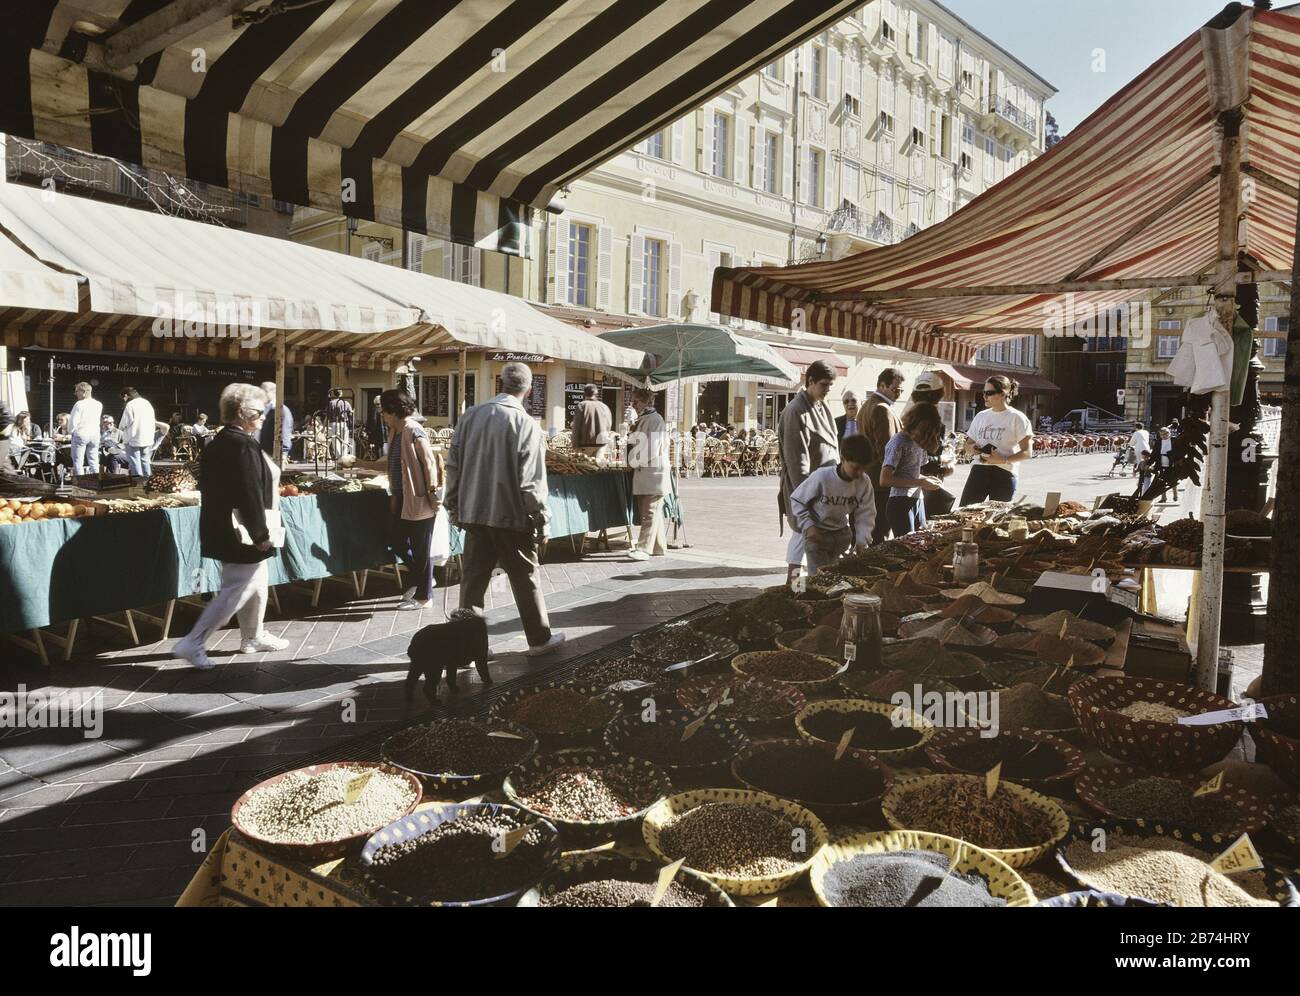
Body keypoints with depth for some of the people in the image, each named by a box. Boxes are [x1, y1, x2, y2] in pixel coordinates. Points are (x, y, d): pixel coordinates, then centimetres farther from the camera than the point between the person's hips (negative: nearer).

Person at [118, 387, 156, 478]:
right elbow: (153, 420, 14)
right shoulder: (147, 403, 10)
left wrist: (121, 427, 8)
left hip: (134, 439, -7)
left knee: (134, 461, 0)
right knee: (145, 460, 13)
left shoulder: (130, 405, -12)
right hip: (148, 439, 7)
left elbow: (124, 424, -13)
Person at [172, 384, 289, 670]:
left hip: (220, 528, 10)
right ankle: (192, 643, -2)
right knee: (236, 590, -3)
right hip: (242, 533, -10)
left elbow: (209, 487, 15)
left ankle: (253, 637, 33)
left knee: (256, 584, 21)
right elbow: (250, 496, -24)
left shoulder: (218, 444, 9)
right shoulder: (244, 446, -21)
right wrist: (262, 535, -18)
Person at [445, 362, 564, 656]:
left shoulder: (471, 416, 0)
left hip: (473, 513, 4)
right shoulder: (526, 425, -14)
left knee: (473, 578, 11)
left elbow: (453, 465, 4)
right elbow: (531, 482, -15)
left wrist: (453, 505, 15)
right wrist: (542, 520, -5)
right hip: (512, 516, -4)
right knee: (525, 579, 10)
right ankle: (539, 639, 22)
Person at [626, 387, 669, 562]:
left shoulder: (655, 420, -11)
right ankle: (658, 548, 17)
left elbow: (651, 448, -18)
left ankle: (644, 549, -12)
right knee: (653, 513, 12)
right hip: (642, 474, 9)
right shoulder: (641, 420, 17)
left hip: (653, 473, -9)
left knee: (650, 513, -9)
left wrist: (634, 462, -10)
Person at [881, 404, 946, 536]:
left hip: (918, 502, 8)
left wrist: (927, 478, 1)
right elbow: (884, 480, -18)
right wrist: (920, 482, -17)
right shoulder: (899, 442, -12)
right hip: (901, 504, -8)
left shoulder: (918, 440, 10)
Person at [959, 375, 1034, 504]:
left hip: (1004, 474, -4)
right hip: (979, 470, 4)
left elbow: (1027, 452, -5)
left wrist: (1003, 460, -19)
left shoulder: (1017, 418, -2)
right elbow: (968, 444, 22)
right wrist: (972, 448, -3)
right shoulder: (981, 416, 13)